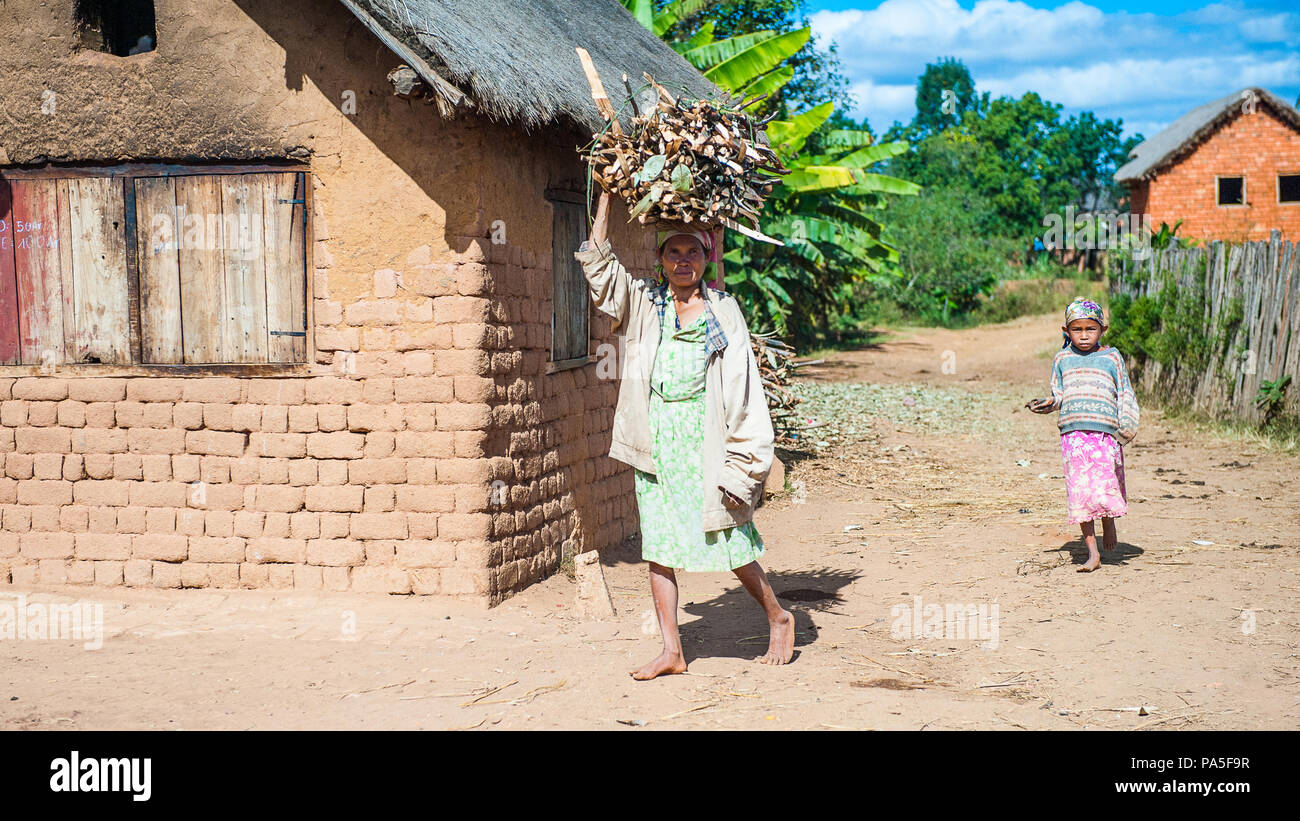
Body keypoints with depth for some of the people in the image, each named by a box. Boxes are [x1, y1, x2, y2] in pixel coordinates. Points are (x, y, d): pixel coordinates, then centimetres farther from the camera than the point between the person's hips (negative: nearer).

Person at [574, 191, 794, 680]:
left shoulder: (723, 311, 2)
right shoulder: (642, 303, 8)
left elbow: (742, 384, 1)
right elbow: (597, 260, 3)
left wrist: (743, 456, -5)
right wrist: (608, 194, 3)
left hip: (702, 436, -3)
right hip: (655, 437, 3)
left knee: (727, 539, 0)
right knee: (657, 545, 3)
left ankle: (778, 618, 23)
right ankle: (672, 651, 11)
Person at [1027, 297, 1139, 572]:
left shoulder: (1111, 357, 8)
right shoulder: (1062, 359, 13)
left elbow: (1125, 394, 9)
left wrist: (1126, 424, -4)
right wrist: (1047, 404, -3)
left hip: (1104, 432, -2)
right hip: (1072, 432, 2)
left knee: (1106, 484, -8)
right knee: (1079, 491, -2)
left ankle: (1108, 522, 28)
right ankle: (1092, 553, 5)